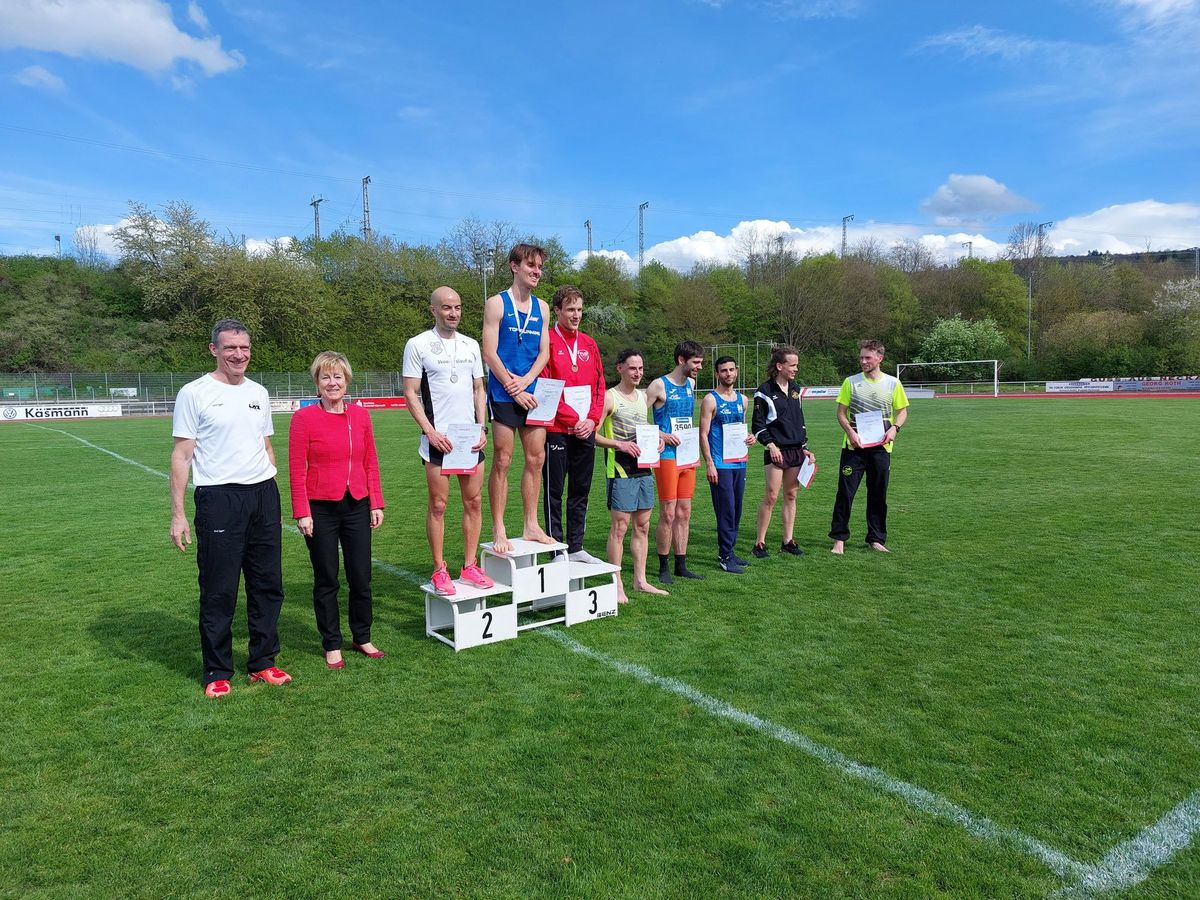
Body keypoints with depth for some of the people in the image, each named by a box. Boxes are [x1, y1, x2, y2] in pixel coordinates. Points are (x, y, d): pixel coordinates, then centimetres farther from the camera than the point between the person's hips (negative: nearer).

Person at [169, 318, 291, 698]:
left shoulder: (259, 393, 13)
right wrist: (177, 515, -9)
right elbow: (181, 456, -5)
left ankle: (262, 663, 24)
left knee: (268, 584, 10)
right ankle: (217, 673, 16)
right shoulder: (194, 393, -3)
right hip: (219, 499, -5)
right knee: (219, 591, 1)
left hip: (264, 496, 5)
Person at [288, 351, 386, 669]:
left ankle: (362, 638, 28)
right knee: (326, 580, 9)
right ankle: (332, 645, 23)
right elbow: (297, 469, -7)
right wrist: (302, 512, -10)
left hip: (356, 506, 3)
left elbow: (371, 463, 8)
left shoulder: (360, 415, 4)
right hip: (321, 509, -3)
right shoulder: (304, 418, -7)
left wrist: (376, 503, 6)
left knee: (361, 577, 10)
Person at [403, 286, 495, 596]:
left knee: (474, 502, 6)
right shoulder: (418, 344, -2)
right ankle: (440, 571, 10)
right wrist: (430, 431, -14)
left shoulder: (471, 345, 13)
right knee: (438, 505, 0)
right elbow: (410, 393, -5)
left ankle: (470, 566, 17)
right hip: (438, 439, -5)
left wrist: (482, 428, 3)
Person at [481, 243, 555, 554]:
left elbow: (544, 353, 9)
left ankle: (531, 526, 16)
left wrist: (525, 381, -8)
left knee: (536, 459, 6)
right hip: (504, 395, -5)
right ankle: (498, 531, 3)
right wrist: (514, 389, -11)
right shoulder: (497, 304, -2)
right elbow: (489, 353, -8)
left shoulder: (542, 307, 13)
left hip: (532, 393, 5)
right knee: (502, 461, -4)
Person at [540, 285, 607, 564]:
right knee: (554, 491, 2)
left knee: (581, 490, 11)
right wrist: (574, 420, -12)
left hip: (586, 430, 6)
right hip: (557, 430, -6)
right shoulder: (547, 342, -6)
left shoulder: (589, 344, 13)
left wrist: (593, 419, -2)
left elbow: (599, 385, 13)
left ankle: (576, 548, 20)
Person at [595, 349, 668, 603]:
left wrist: (657, 439, 6)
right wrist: (619, 444, -23)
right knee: (620, 527, -4)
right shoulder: (609, 397, -7)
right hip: (620, 470, -7)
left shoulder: (643, 395, 14)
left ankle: (640, 580, 21)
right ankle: (617, 585, 3)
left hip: (644, 469, 7)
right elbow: (593, 434, -12)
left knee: (642, 526, 11)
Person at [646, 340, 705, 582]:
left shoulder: (691, 384, 12)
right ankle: (663, 567, 8)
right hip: (667, 455, -7)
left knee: (684, 514, 10)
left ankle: (681, 566, 18)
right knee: (668, 514, -4)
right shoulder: (659, 385, -9)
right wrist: (662, 436, -18)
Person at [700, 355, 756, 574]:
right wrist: (709, 464, -15)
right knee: (726, 510, -7)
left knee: (736, 509, 10)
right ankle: (724, 556, 0)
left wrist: (749, 437, 1)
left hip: (739, 462, 7)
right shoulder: (710, 400, -6)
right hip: (720, 464, -7)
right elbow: (703, 434, -9)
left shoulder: (742, 399, 13)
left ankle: (730, 551, 20)